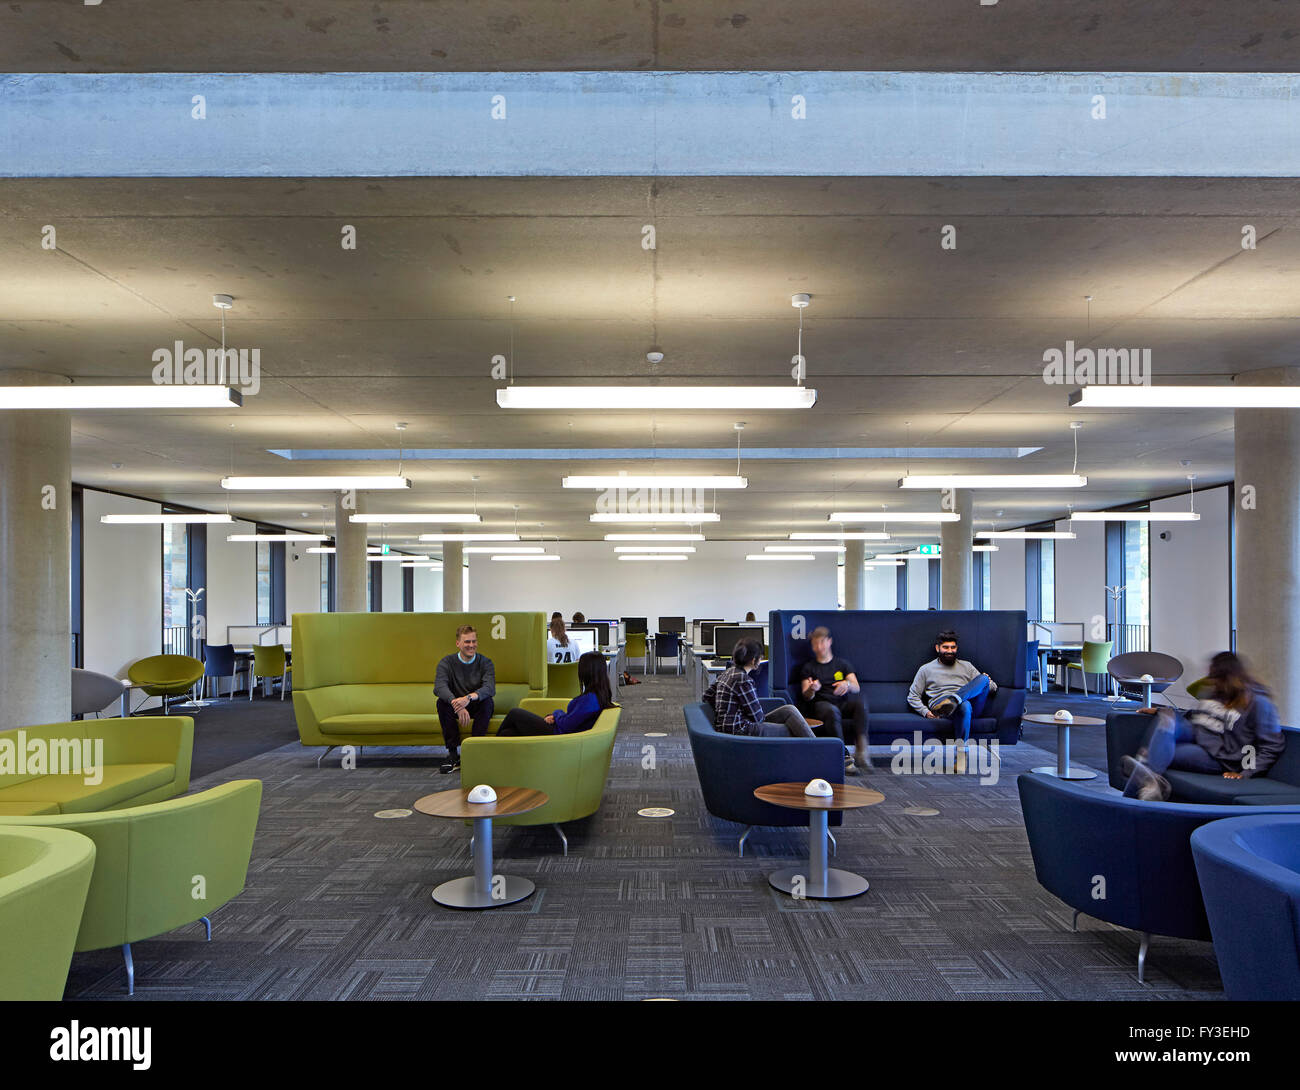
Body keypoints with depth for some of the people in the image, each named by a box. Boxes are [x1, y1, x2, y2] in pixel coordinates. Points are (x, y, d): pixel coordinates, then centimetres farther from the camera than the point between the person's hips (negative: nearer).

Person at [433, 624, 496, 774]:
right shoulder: (447, 663, -6)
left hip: (477, 708, -1)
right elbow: (439, 687, -25)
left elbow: (490, 688, -26)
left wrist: (469, 697, -47)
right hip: (456, 708, 1)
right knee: (442, 702, -28)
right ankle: (454, 753, -28)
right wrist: (457, 705, -44)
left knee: (487, 700, -31)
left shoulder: (485, 662, -7)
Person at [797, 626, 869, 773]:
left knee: (861, 701, -31)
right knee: (832, 711, -38)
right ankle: (844, 756, -41)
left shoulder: (843, 663, 20)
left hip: (843, 704, 2)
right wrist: (811, 689, -21)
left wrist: (847, 684, -17)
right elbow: (806, 696, 5)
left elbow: (856, 688, 8)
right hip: (821, 704, -2)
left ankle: (860, 749, -38)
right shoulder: (808, 667, 16)